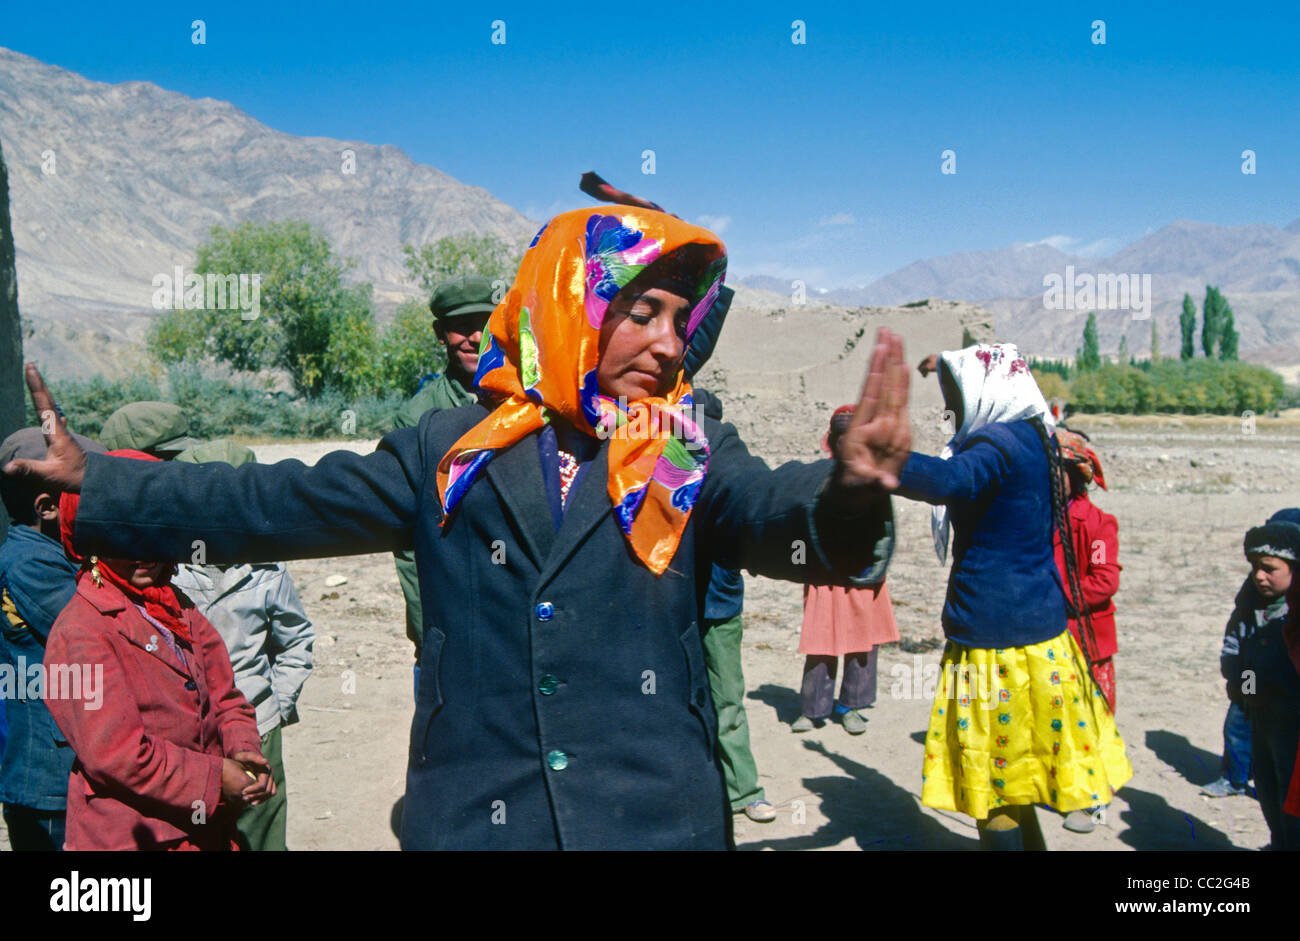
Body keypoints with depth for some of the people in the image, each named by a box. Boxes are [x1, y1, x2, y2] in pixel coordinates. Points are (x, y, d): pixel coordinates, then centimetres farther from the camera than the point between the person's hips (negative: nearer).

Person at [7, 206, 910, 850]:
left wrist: (848, 491, -39)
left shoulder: (696, 459, 1)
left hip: (659, 823, 0)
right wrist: (94, 484, 3)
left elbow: (776, 510, -17)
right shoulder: (452, 452, 3)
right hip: (471, 820, 1)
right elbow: (279, 505, 6)